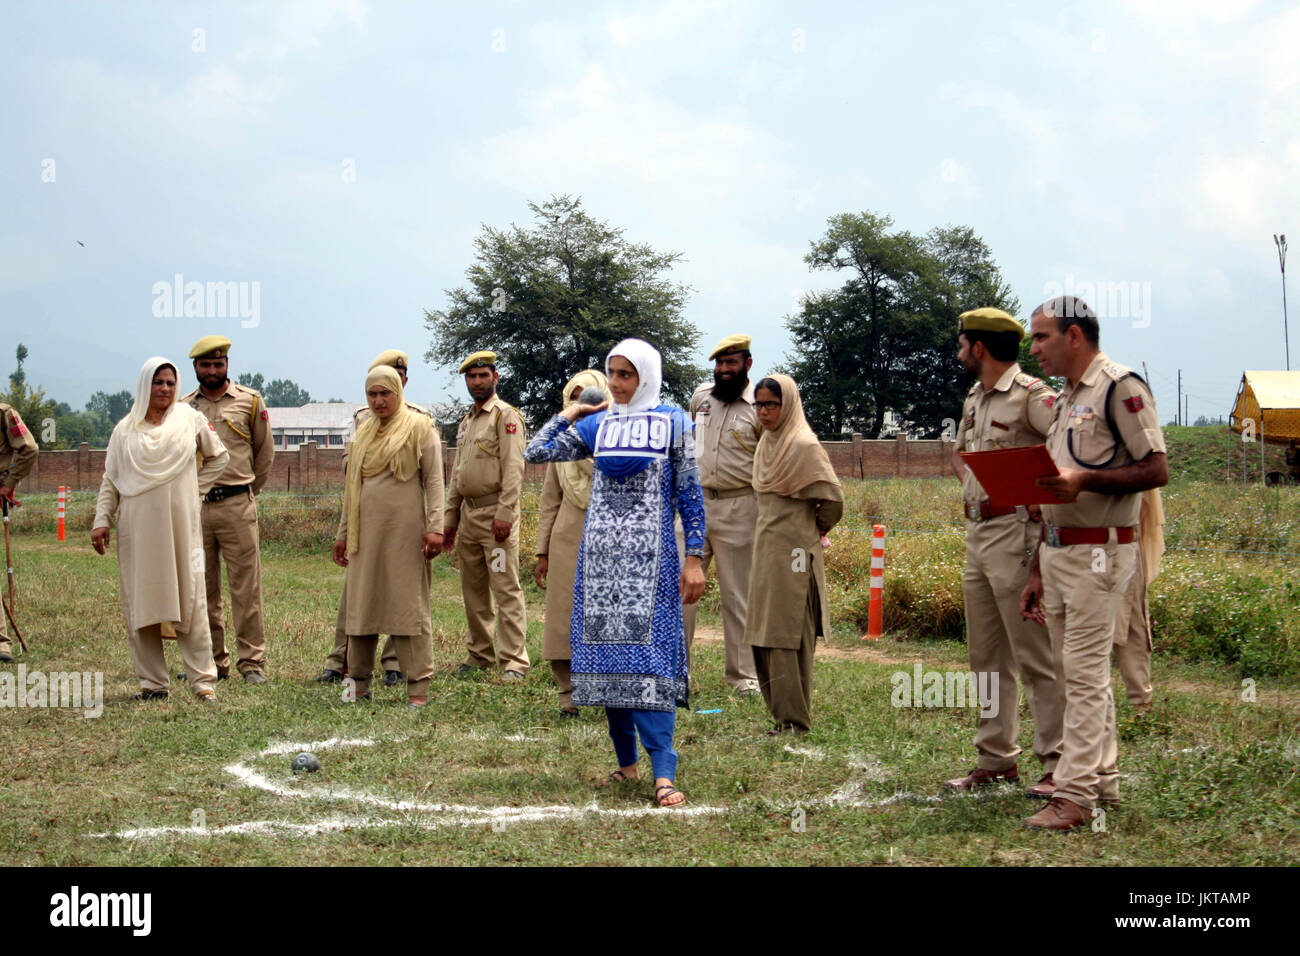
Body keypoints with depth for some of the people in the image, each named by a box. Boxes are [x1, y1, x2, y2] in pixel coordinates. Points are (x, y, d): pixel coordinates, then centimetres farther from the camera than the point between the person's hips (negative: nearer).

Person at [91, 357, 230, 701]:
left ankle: (203, 679, -1)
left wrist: (193, 488, 8)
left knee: (190, 601, -4)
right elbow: (110, 480, 9)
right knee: (141, 604, 1)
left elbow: (219, 457, 18)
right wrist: (101, 520, 0)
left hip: (181, 525, -1)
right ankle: (152, 682, 6)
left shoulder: (190, 420, 5)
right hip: (138, 528, 1)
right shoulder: (125, 430, 7)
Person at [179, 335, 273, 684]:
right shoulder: (184, 407, 10)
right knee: (202, 588, 6)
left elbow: (265, 452, 13)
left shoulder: (250, 401, 5)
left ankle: (252, 660, -1)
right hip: (193, 507, 3)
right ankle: (212, 661, 13)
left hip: (236, 505, -2)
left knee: (246, 586, -5)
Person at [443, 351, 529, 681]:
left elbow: (513, 468, -14)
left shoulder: (506, 416, -6)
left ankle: (514, 660, -10)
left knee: (506, 588, -10)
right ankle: (480, 654, 20)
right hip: (468, 514, 8)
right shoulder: (466, 423, 20)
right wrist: (450, 518, 19)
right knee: (473, 590, 12)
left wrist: (504, 514, -22)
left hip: (495, 514, -8)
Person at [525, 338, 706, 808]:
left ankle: (664, 774, -17)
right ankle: (626, 762, 17)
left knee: (649, 654, -13)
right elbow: (535, 452, 13)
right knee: (607, 651, 5)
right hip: (600, 553, 4)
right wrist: (570, 413, 13)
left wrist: (695, 559, -4)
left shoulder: (672, 423, 3)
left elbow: (690, 494, 1)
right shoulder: (596, 425, 12)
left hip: (650, 556, -4)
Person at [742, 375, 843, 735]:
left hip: (794, 553, -9)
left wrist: (815, 529, -1)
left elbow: (832, 498, -16)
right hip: (766, 551, 9)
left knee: (787, 637, -7)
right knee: (764, 636, 9)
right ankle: (780, 712, 15)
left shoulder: (805, 447, -12)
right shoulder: (766, 445, 13)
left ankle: (794, 721, -2)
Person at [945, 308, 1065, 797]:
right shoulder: (974, 399, 16)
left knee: (1035, 655, -7)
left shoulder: (1031, 396, -12)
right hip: (977, 532, 10)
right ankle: (996, 758, 21)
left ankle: (1058, 764, -3)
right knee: (986, 655, 13)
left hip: (1017, 533, -9)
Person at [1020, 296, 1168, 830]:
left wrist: (1086, 480, -25)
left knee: (1086, 674, -9)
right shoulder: (1065, 399, 19)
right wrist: (1037, 572, 19)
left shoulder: (1120, 387, -9)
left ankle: (1075, 796, -8)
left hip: (1098, 552, -9)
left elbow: (1156, 469, -15)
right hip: (1057, 552, 9)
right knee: (1077, 673, 12)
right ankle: (1101, 779, 21)